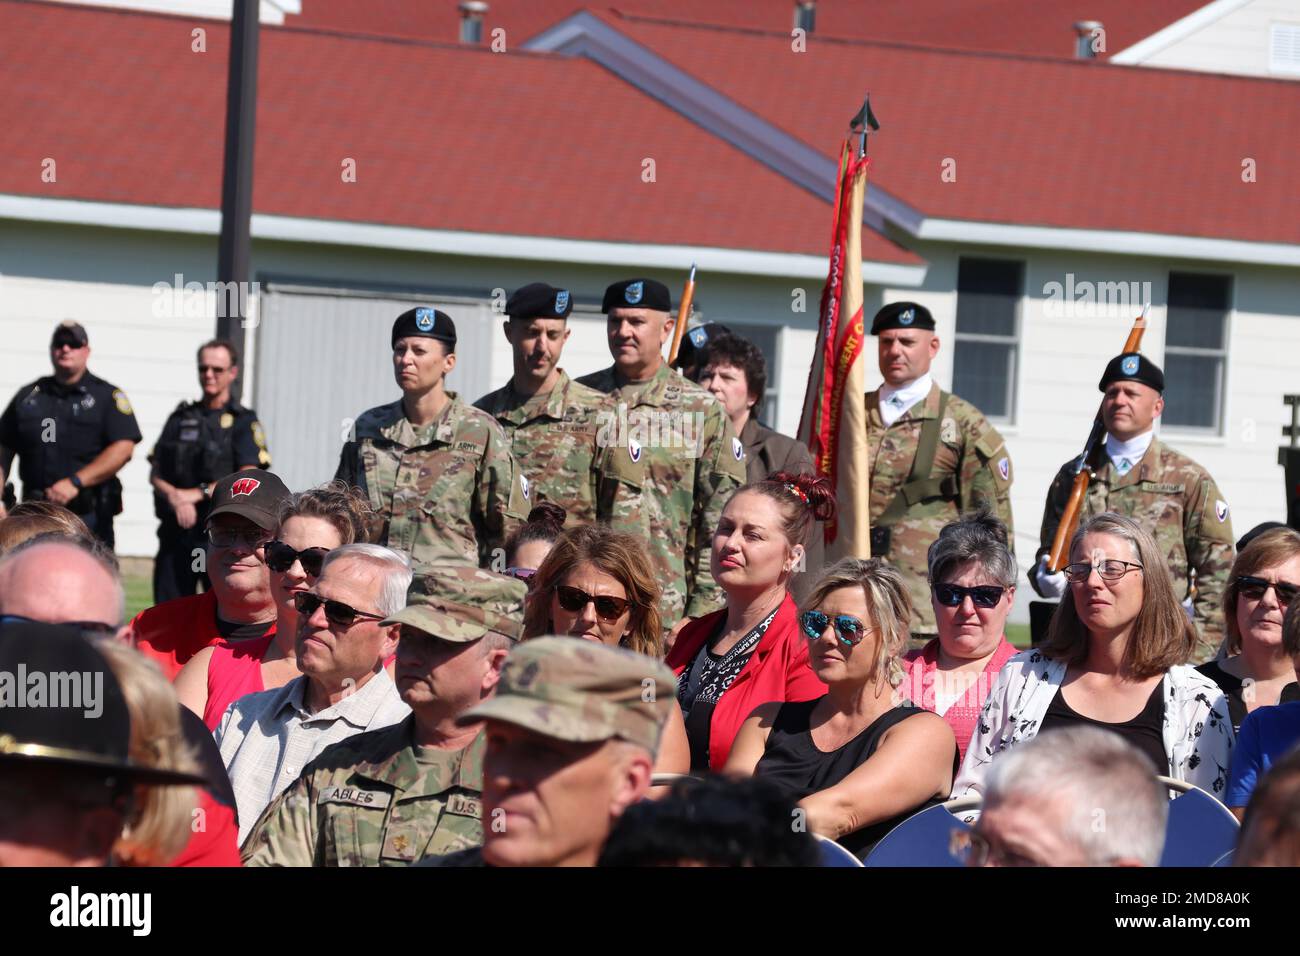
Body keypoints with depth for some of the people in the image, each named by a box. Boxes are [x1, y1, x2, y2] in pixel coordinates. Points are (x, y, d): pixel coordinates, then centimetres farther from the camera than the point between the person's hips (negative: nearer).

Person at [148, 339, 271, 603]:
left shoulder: (243, 422, 3)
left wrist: (198, 493, -16)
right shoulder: (180, 419, 16)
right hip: (175, 531, 4)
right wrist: (174, 496, -11)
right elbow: (155, 474, 10)